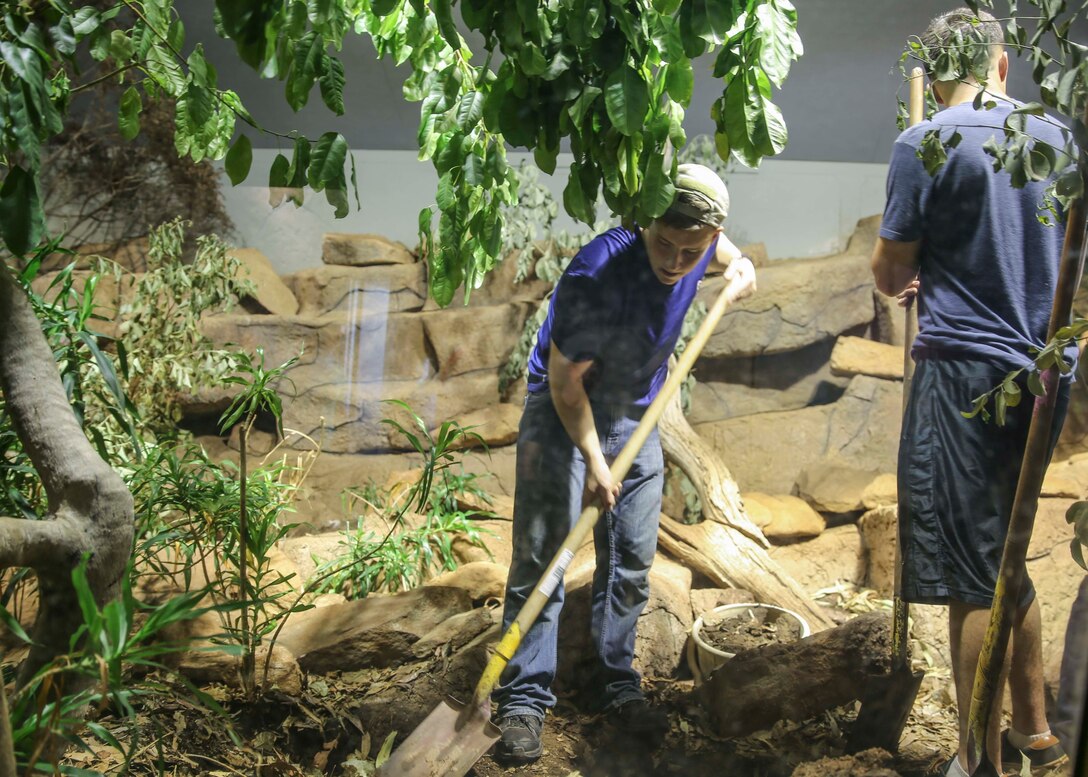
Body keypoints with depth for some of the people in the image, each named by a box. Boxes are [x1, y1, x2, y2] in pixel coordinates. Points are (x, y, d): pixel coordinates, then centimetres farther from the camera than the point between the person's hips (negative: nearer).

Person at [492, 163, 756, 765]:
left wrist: (738, 264, -1)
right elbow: (565, 381, -22)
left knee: (631, 563, 8)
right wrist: (593, 461, -20)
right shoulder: (599, 273, -31)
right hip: (561, 416, -6)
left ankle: (617, 686, 21)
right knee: (540, 558, -7)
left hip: (635, 420, 6)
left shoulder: (697, 248, -11)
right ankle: (524, 701, -1)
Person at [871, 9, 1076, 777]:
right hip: (1044, 369, 7)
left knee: (972, 577, 0)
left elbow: (891, 268, -5)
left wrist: (899, 284, 18)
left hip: (965, 370, -6)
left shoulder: (925, 144, -9)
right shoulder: (1054, 136, 9)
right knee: (1005, 558, 20)